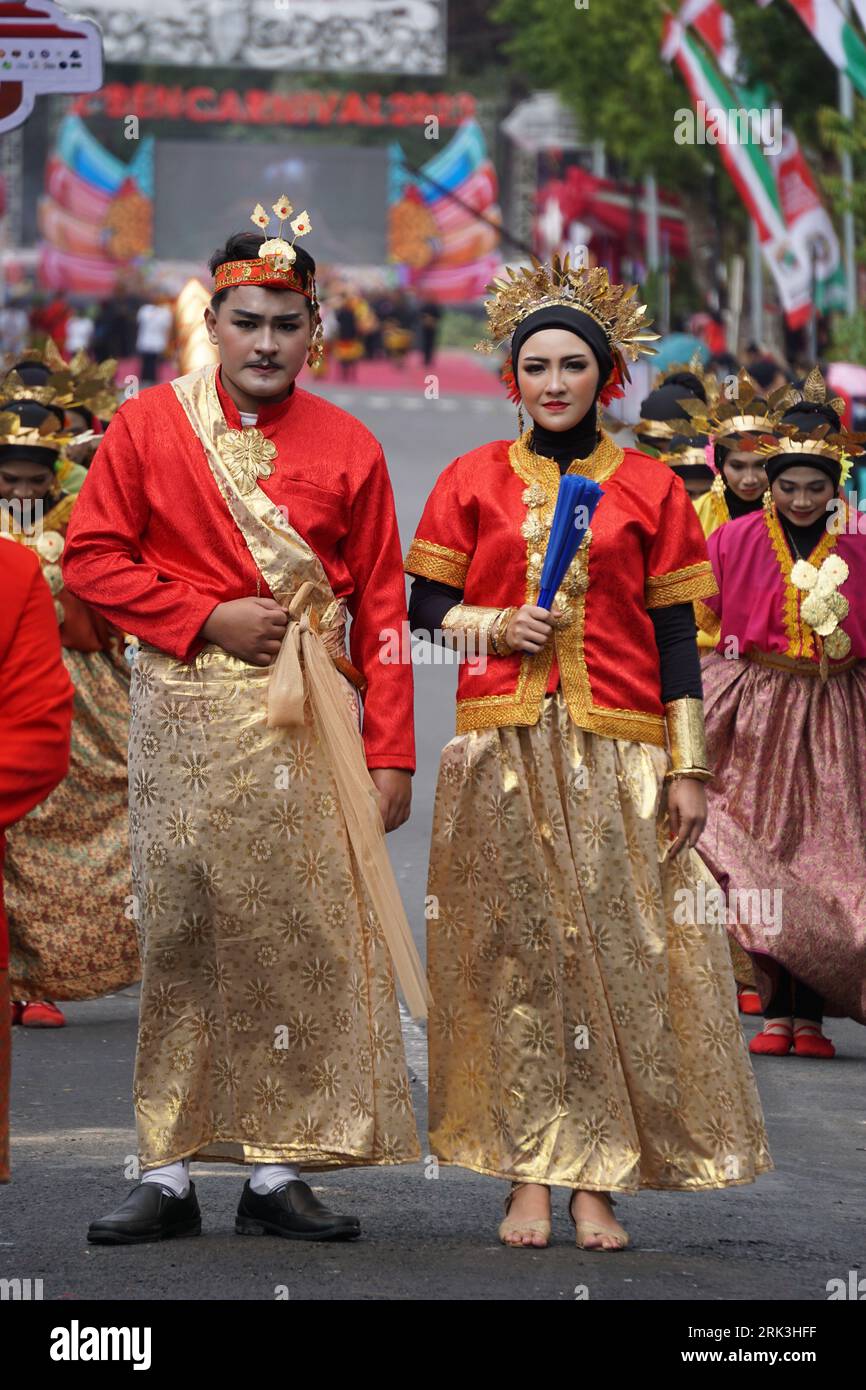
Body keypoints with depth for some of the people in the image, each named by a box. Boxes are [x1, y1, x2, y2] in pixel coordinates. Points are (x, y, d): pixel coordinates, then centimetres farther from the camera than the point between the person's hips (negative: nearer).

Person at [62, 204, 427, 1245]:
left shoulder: (349, 449, 6)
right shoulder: (147, 427, 5)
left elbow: (381, 609, 5)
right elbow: (92, 557, 2)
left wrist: (391, 753, 0)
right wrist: (208, 618, -9)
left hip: (308, 721, 1)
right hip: (182, 715, -1)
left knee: (305, 939, -2)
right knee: (178, 934, 0)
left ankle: (279, 1170, 5)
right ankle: (168, 1173, 5)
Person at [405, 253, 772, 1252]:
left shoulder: (649, 488, 8)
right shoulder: (473, 481, 9)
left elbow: (675, 634, 7)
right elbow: (424, 608, 10)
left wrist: (688, 767, 1)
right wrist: (500, 626, -10)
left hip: (619, 752, 0)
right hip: (504, 747, 0)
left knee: (617, 952, -4)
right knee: (516, 952, -2)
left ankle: (596, 1183, -1)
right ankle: (528, 1177, 1)